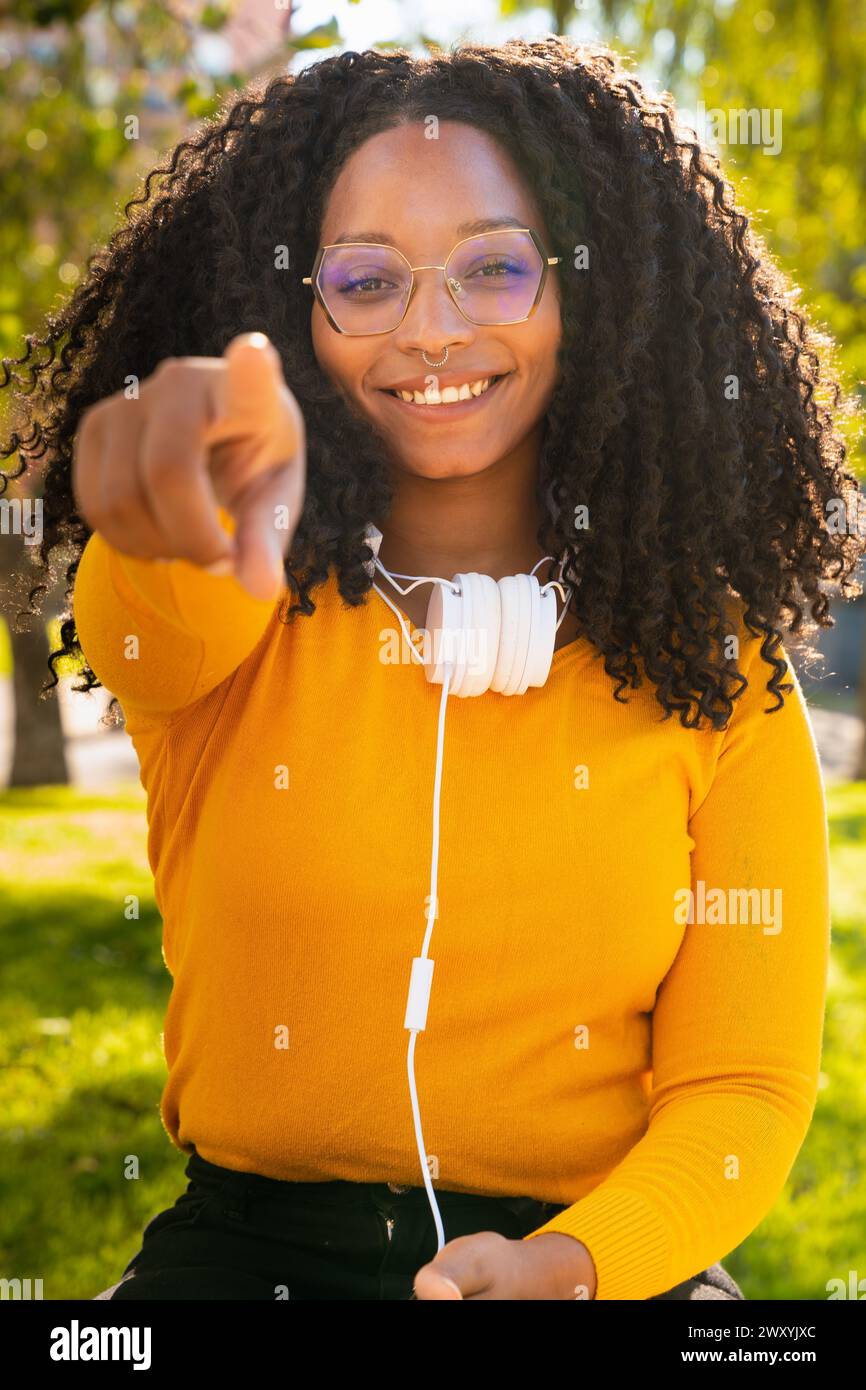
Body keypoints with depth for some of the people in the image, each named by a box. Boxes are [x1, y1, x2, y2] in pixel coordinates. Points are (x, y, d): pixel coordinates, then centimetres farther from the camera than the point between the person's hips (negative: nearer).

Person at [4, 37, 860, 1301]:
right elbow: (148, 631, -25)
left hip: (602, 1257, -1)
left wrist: (568, 1263, -19)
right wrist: (182, 488, -48)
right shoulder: (248, 601, 1)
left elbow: (744, 1088, 1)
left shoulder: (709, 668, 2)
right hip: (247, 1250, 1)